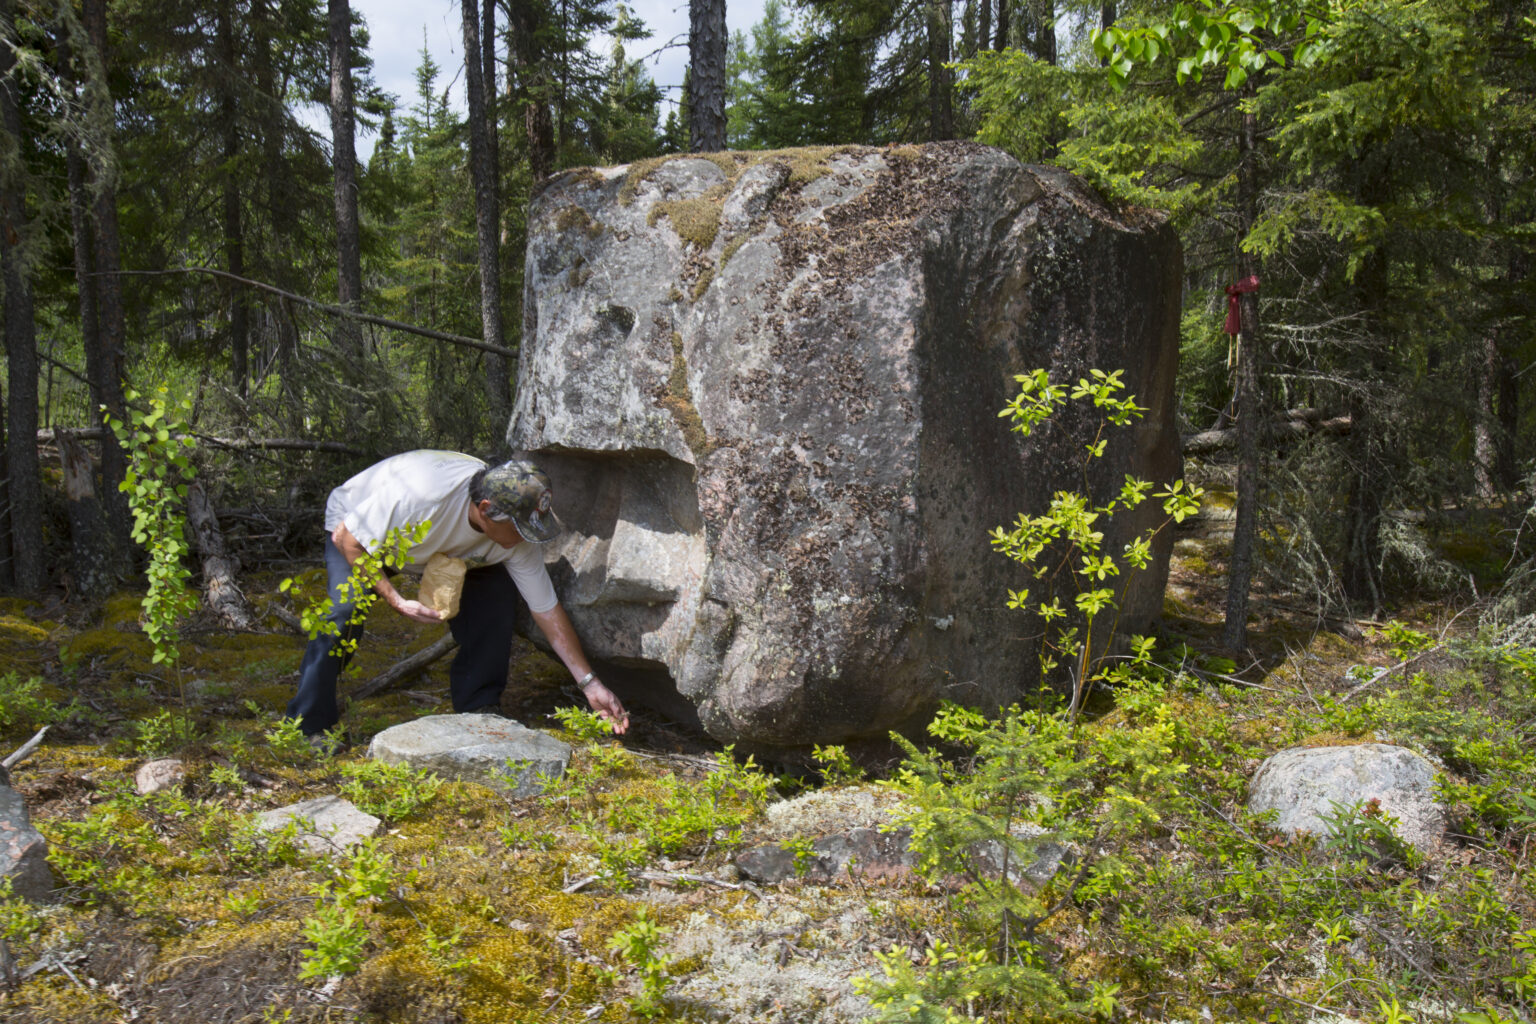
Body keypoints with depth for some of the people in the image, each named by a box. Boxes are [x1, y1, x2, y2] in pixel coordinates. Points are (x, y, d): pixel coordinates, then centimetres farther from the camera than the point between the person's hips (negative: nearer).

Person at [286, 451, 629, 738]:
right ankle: (311, 725, -13)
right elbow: (345, 537, -31)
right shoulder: (421, 496, -45)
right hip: (354, 525, -5)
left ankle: (479, 708, -2)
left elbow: (547, 609, -16)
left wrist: (590, 683, -18)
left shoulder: (517, 533, -26)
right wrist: (398, 602, -36)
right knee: (346, 609, -30)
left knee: (496, 591, -16)